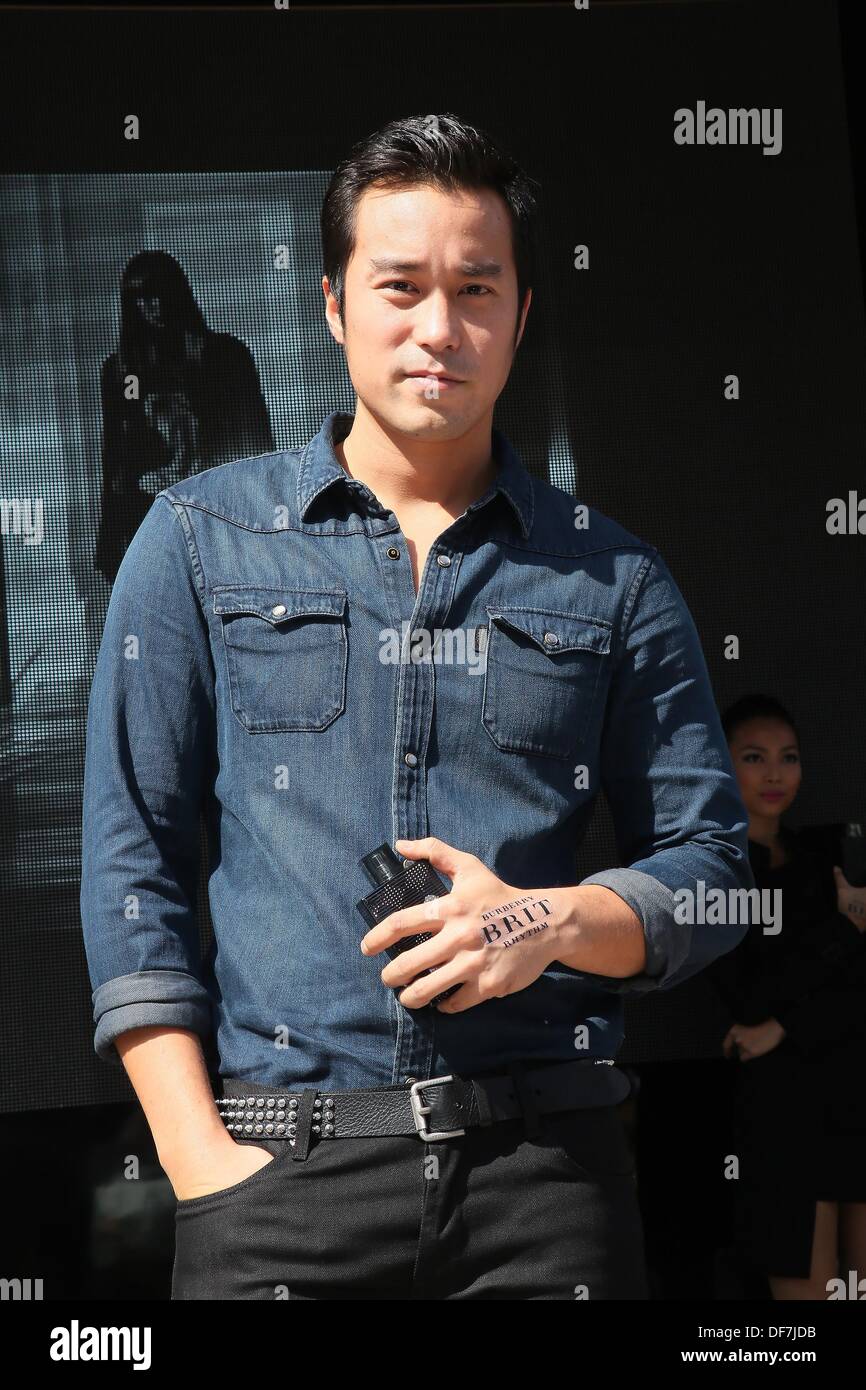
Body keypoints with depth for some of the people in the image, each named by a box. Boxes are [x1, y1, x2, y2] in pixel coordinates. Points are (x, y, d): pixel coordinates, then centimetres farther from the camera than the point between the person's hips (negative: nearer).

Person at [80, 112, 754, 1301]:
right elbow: (132, 856, 4)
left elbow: (712, 865, 11)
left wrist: (555, 922, -10)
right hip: (282, 1166, -1)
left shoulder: (614, 579, 11)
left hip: (545, 1159, 1)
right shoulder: (199, 538, 8)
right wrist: (198, 1154, -4)